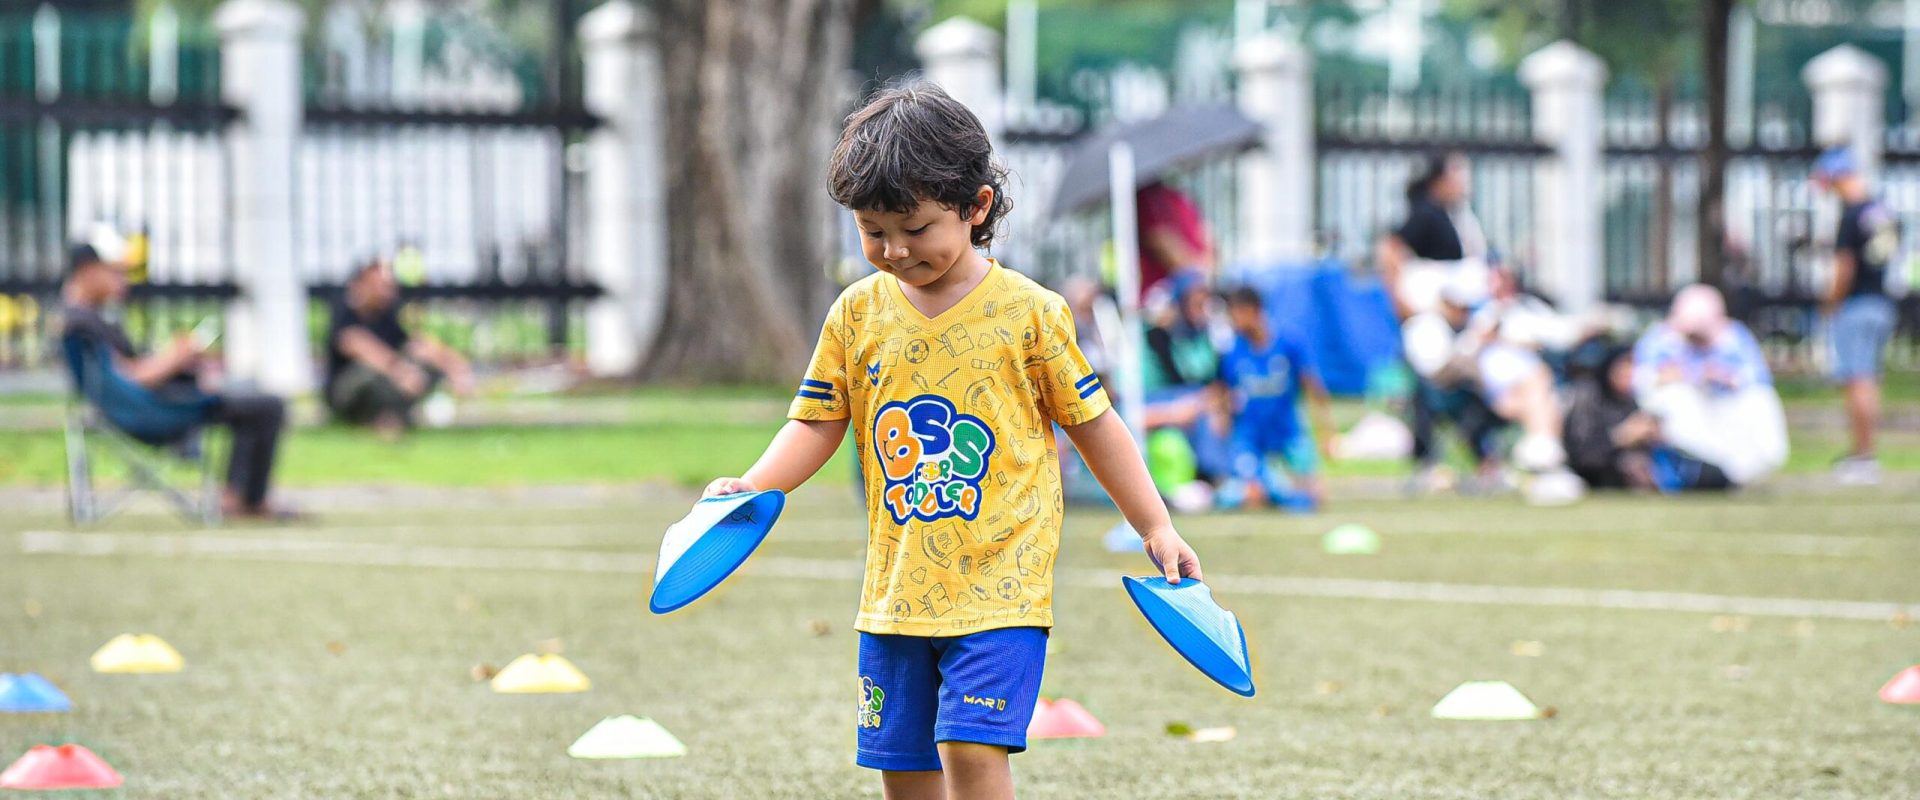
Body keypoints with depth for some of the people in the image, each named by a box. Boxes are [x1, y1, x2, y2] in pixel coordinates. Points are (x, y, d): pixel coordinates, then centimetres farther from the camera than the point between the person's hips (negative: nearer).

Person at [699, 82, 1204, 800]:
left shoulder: (1029, 313, -5)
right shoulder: (857, 315, 4)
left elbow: (1091, 421, 3)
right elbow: (817, 424, 7)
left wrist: (1156, 527, 2)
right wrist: (750, 489, -10)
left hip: (999, 585, -4)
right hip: (896, 594, 4)